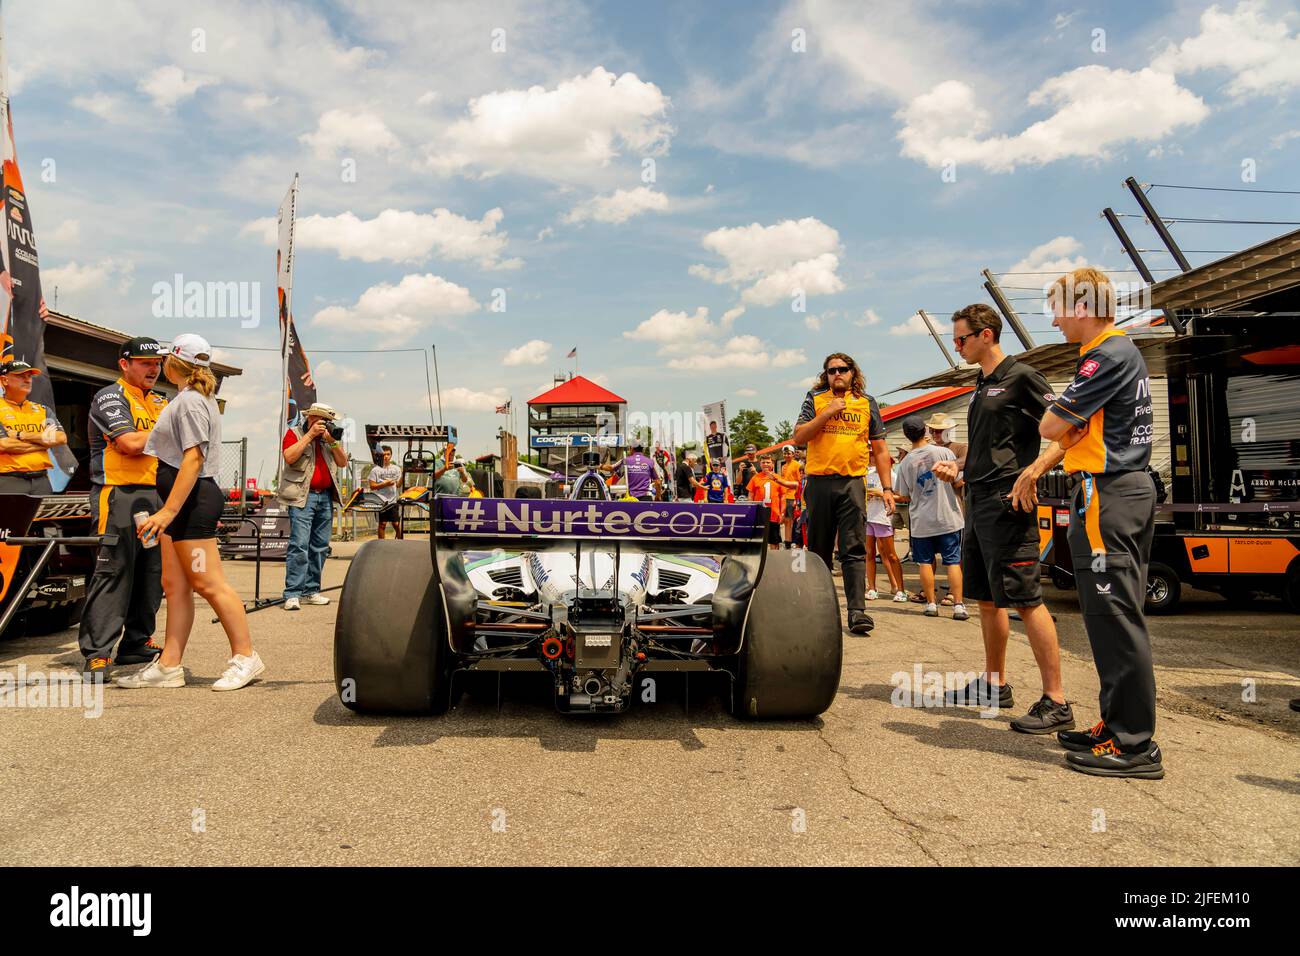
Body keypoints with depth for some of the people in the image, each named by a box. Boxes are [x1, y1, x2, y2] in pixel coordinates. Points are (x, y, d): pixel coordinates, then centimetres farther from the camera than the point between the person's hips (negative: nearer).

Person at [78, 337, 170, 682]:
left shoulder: (159, 402, 21)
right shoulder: (111, 397, -3)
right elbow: (130, 443, -16)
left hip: (156, 495, 8)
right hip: (119, 495, -8)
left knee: (152, 572, 9)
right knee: (112, 572, -10)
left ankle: (136, 643, 19)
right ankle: (96, 654, -7)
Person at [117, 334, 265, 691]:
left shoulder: (189, 401, -12)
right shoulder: (196, 399, 19)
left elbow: (193, 459, -21)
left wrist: (168, 511, -24)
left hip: (192, 499, -10)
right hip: (187, 501, 10)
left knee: (208, 583, -7)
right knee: (174, 585, 9)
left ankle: (245, 657, 0)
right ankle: (168, 666, 12)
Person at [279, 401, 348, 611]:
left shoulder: (329, 437, 17)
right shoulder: (294, 433, 3)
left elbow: (343, 463, 10)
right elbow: (289, 457, -14)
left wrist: (332, 441, -5)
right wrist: (310, 434, -13)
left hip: (325, 496, 6)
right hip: (302, 497, -6)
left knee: (320, 547, 7)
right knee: (299, 545, -13)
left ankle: (311, 591, 14)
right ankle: (292, 595, -14)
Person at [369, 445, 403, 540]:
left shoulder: (396, 468, 10)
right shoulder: (375, 470, 1)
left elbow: (398, 484, 9)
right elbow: (372, 486, -3)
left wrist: (403, 475, -8)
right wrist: (385, 484, -14)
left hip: (393, 501, 2)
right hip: (381, 501, -2)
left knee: (396, 524, 0)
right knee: (382, 523, 1)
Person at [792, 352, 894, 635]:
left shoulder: (867, 403, 12)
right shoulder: (815, 399, 9)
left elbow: (880, 449, 13)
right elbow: (798, 437, 0)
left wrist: (887, 488, 6)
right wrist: (828, 413, -9)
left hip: (852, 482, 0)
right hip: (819, 481, 0)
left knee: (854, 550, -7)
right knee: (819, 549, 8)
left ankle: (857, 610, -10)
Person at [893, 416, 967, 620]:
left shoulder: (905, 463, -3)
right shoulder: (943, 453, -8)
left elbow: (903, 496, 4)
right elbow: (959, 482, -5)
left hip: (921, 521, 1)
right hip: (947, 518, -1)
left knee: (925, 563, 11)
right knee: (953, 562, 3)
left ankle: (931, 604, 14)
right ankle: (958, 605, 0)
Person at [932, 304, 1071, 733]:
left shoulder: (1020, 376, -6)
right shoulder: (980, 388, 20)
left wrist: (1033, 470, -25)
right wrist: (957, 469, 12)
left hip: (1007, 502, -10)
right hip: (978, 501, 10)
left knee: (1025, 598, -11)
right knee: (986, 597, 14)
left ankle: (1055, 701, -6)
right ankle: (995, 684, 26)